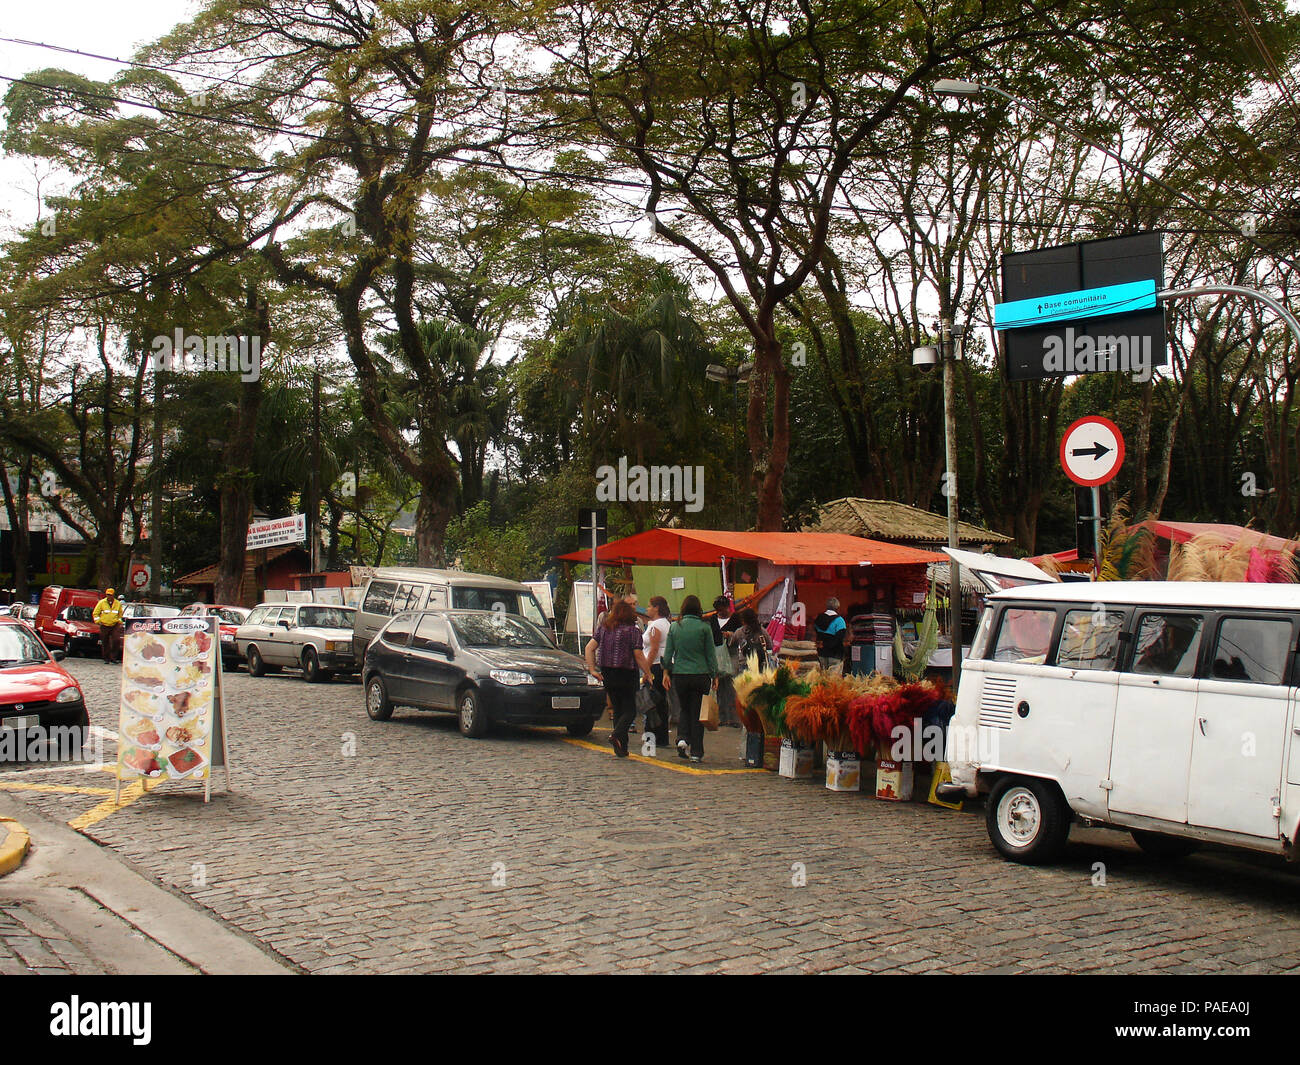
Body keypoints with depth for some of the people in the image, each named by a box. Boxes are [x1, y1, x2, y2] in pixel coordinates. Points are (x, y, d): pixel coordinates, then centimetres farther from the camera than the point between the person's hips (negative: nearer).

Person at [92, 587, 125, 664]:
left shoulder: (118, 603, 7)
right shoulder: (101, 603, 1)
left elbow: (120, 614, 21)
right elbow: (95, 613, 6)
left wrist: (119, 622, 10)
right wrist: (98, 621, -4)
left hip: (115, 626, 0)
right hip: (104, 626, 0)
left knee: (116, 640, -15)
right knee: (105, 643, 3)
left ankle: (114, 657, -6)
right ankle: (106, 658, 13)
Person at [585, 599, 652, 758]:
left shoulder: (603, 628, 6)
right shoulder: (633, 631, -9)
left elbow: (589, 648, 2)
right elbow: (639, 656, -12)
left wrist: (592, 668, 4)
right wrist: (647, 674, -4)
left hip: (607, 674, 5)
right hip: (626, 674, -5)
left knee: (617, 709, 14)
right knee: (630, 710, 3)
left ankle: (622, 747, 14)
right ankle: (617, 735, -22)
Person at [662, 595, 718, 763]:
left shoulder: (674, 627, 2)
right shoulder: (703, 628, -4)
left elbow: (668, 652, 4)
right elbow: (711, 654, -1)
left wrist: (666, 672, 13)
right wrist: (715, 675, 6)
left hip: (679, 675, 2)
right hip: (700, 674, -2)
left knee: (684, 709, 21)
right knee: (697, 712, 5)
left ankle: (682, 738, -2)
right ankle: (696, 752, 5)